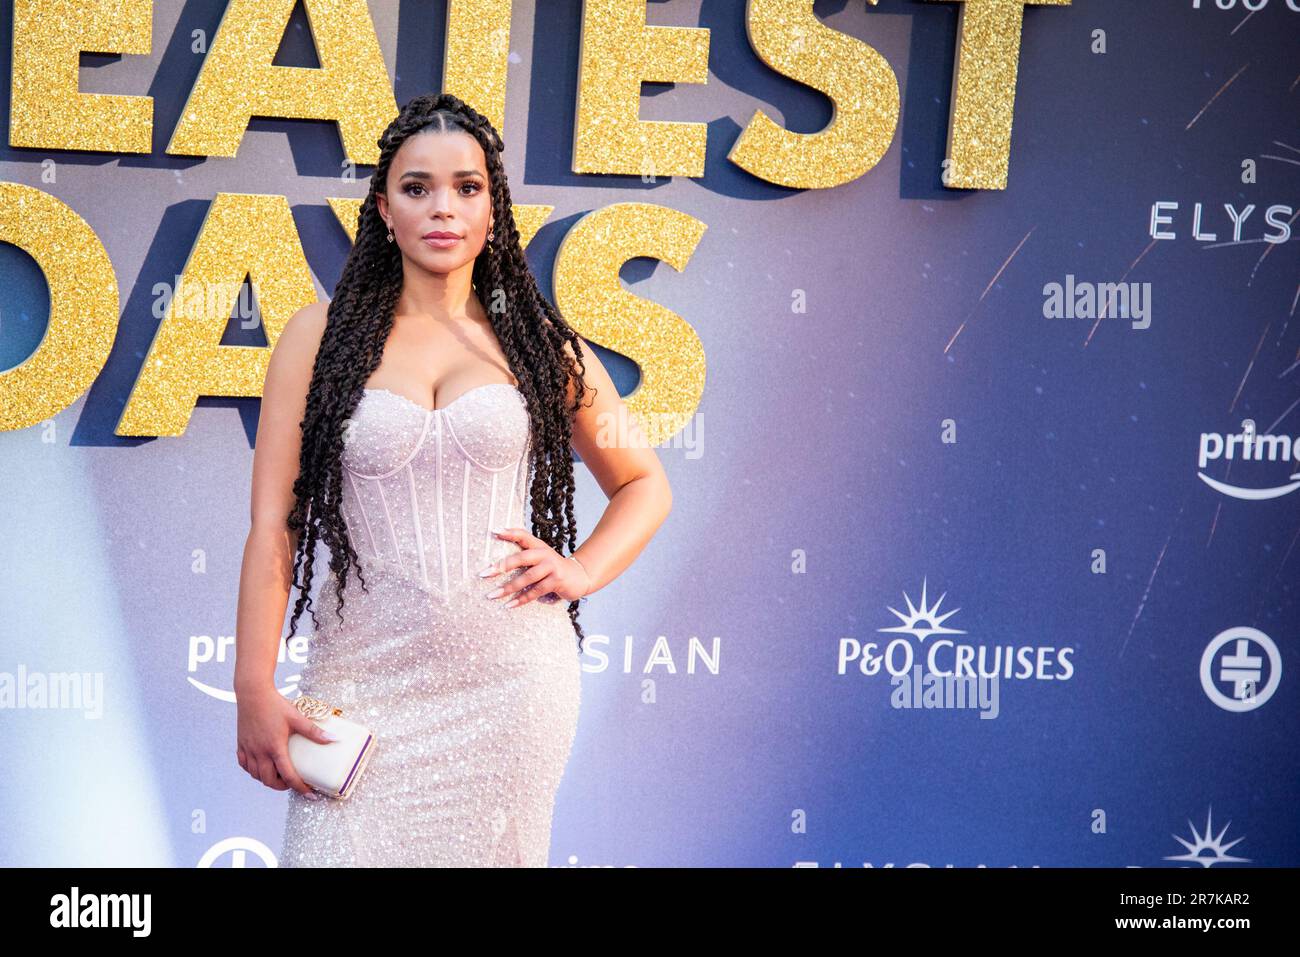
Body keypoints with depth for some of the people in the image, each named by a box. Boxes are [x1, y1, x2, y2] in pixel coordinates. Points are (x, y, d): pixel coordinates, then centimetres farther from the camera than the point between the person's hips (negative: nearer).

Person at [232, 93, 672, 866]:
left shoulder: (541, 344, 7)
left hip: (511, 679, 1)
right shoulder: (323, 336, 3)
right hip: (366, 679, -1)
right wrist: (255, 692, -8)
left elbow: (645, 486, 19)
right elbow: (273, 526, -1)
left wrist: (581, 571, 1)